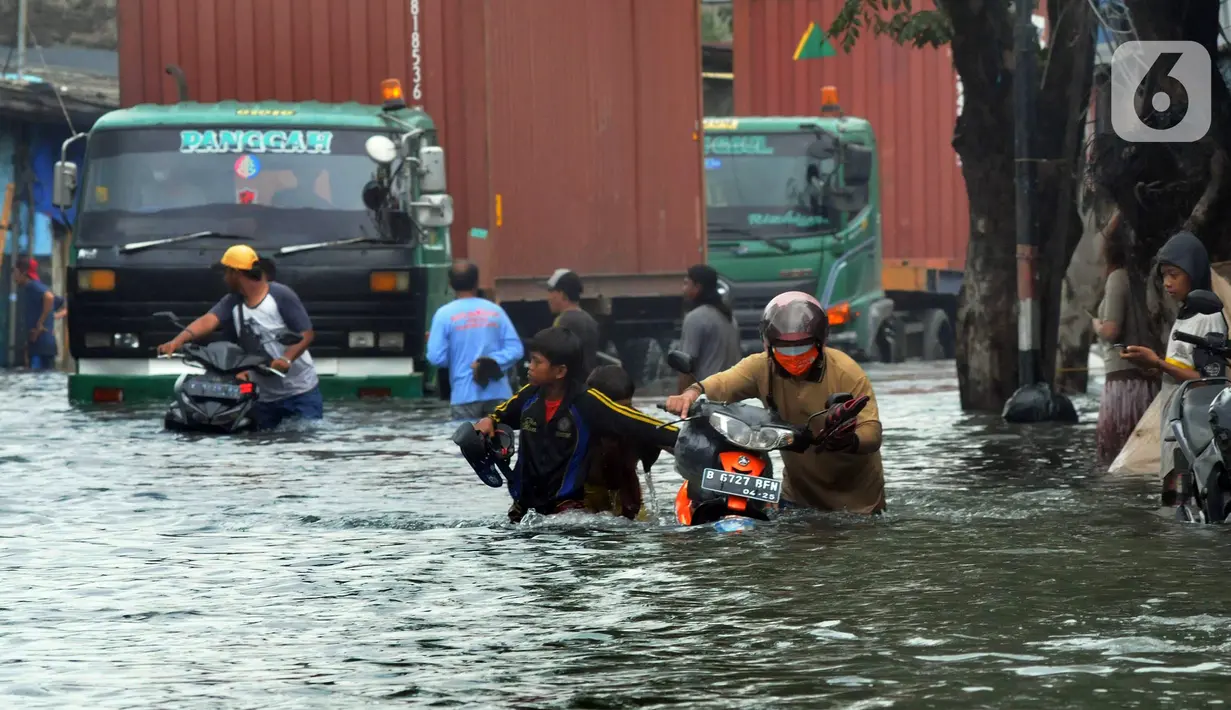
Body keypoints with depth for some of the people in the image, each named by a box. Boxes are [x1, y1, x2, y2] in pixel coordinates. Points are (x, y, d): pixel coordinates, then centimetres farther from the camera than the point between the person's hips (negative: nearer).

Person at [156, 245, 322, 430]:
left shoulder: (280, 296, -12)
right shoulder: (232, 303, 4)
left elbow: (306, 334, -13)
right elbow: (208, 321, -13)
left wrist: (287, 359, -32)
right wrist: (178, 340, -32)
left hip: (301, 393, -6)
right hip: (265, 398, 6)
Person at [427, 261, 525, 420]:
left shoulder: (445, 314, -3)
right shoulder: (495, 310, 5)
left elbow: (437, 358, -6)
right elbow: (515, 349, -2)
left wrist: (431, 342, 13)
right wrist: (494, 363, -7)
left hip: (465, 395, -2)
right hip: (498, 394, 2)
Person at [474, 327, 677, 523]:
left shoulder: (587, 402, -14)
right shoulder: (530, 396, 2)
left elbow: (636, 425, -21)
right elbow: (500, 415, 24)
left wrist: (680, 439, -31)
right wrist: (488, 422, 2)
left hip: (569, 505, -6)